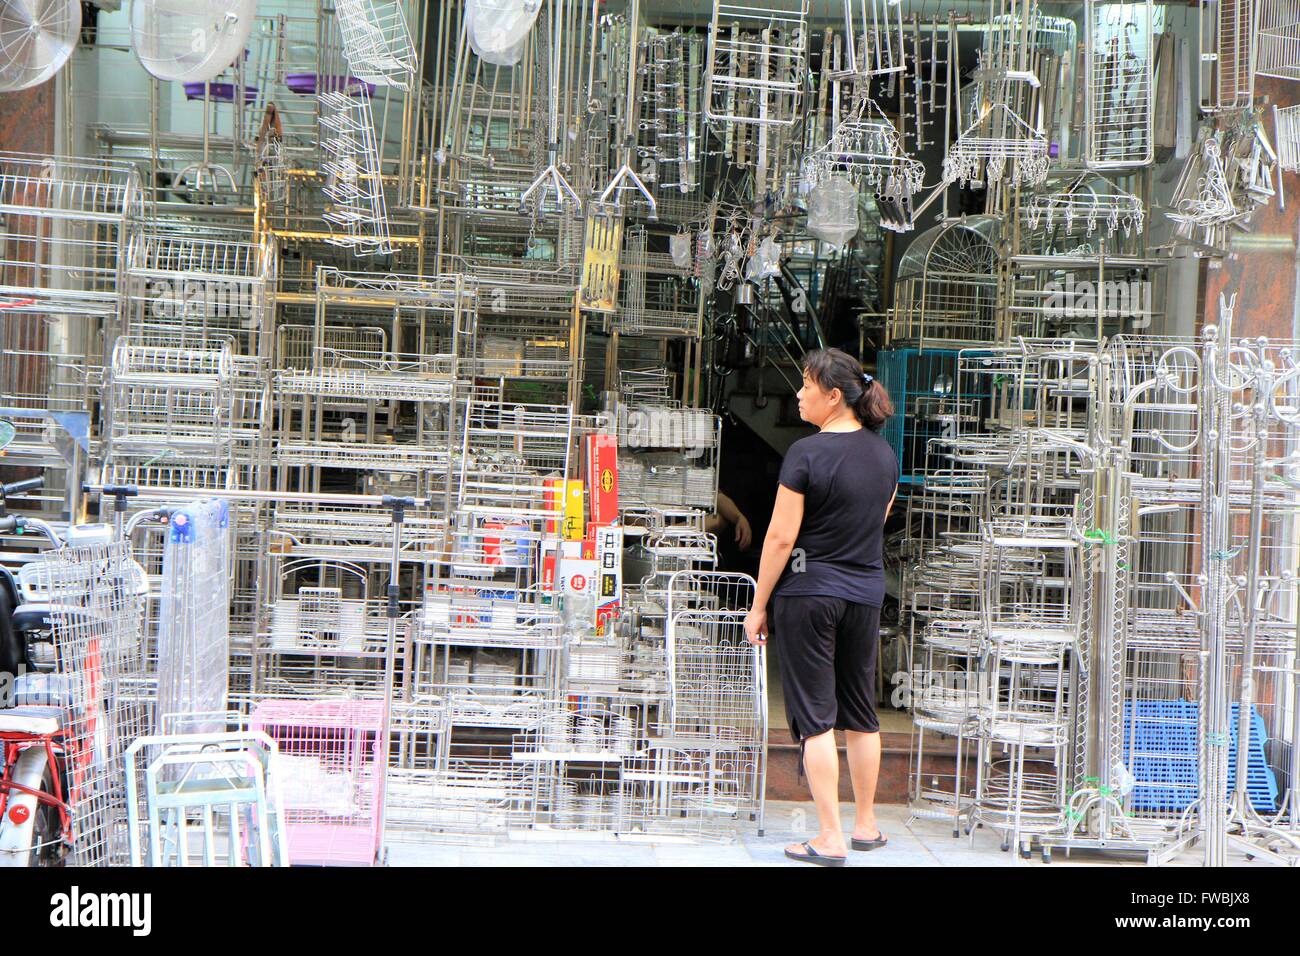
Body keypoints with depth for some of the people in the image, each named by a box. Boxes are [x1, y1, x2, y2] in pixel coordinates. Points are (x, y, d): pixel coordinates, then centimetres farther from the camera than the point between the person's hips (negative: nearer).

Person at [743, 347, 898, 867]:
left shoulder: (806, 453, -16)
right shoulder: (884, 453, 4)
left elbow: (782, 537, -16)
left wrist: (759, 606, -7)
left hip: (808, 593, -6)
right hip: (866, 595, 6)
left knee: (816, 716, -1)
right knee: (861, 715, 16)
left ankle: (830, 838, 1)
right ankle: (865, 825, 26)